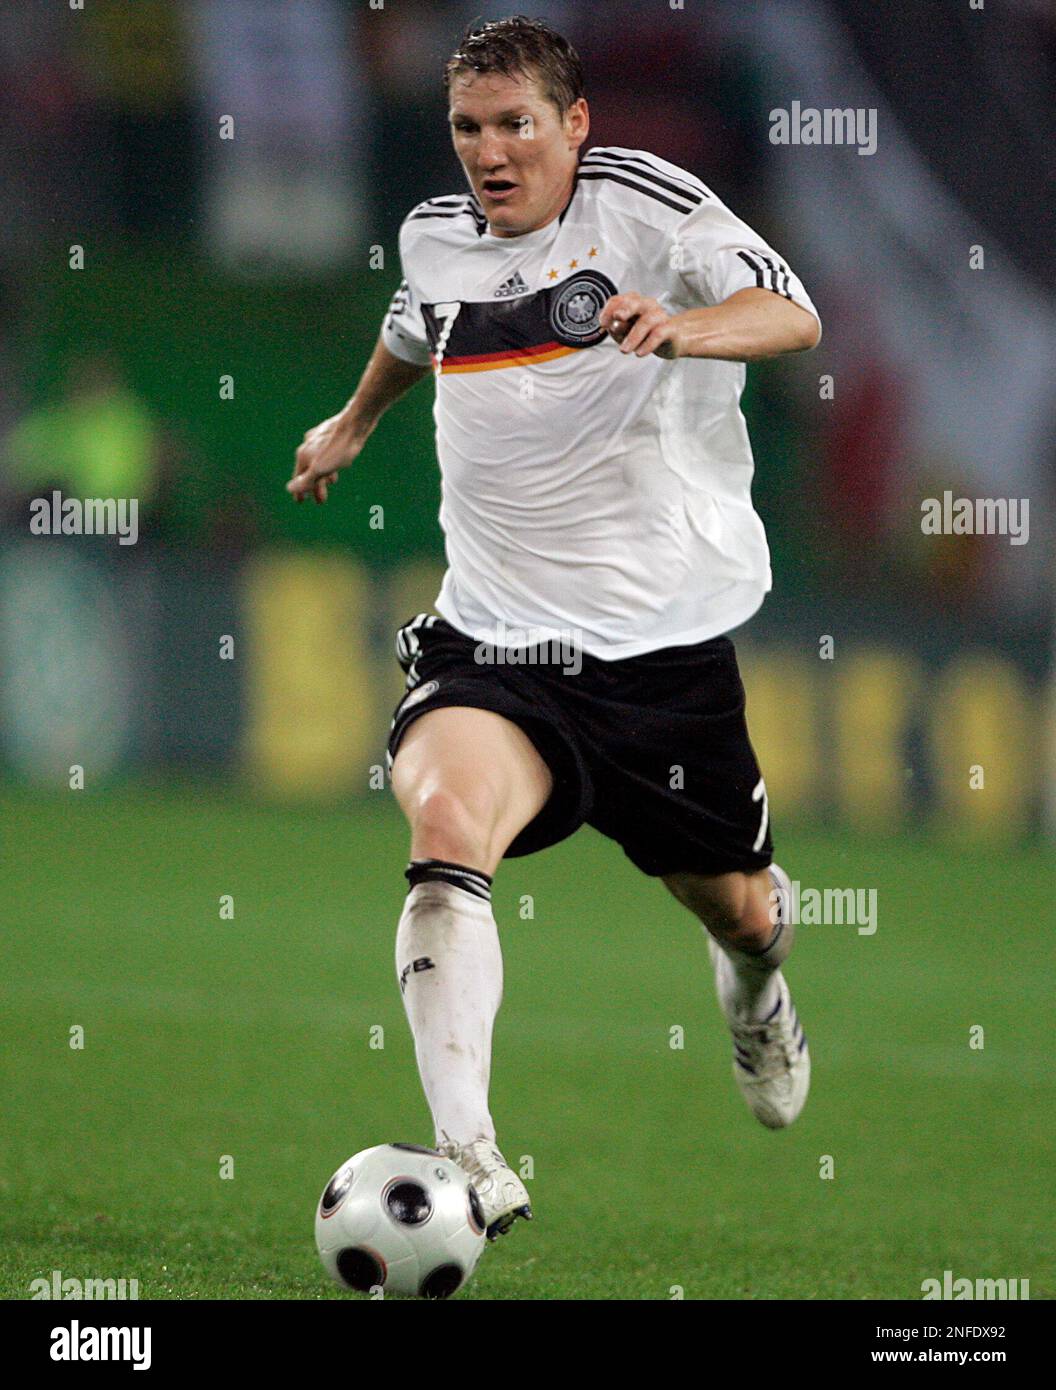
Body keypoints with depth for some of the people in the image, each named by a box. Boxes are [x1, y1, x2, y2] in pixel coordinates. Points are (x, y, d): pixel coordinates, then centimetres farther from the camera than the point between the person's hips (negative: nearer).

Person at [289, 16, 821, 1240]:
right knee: (446, 823, -30)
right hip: (494, 637, 2)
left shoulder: (645, 202, -8)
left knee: (737, 911, 15)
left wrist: (687, 327, -44)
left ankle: (755, 994, 56)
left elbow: (792, 314, -24)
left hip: (667, 640, -2)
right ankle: (467, 1158, -40)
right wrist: (353, 423, 47)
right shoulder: (433, 234, 7)